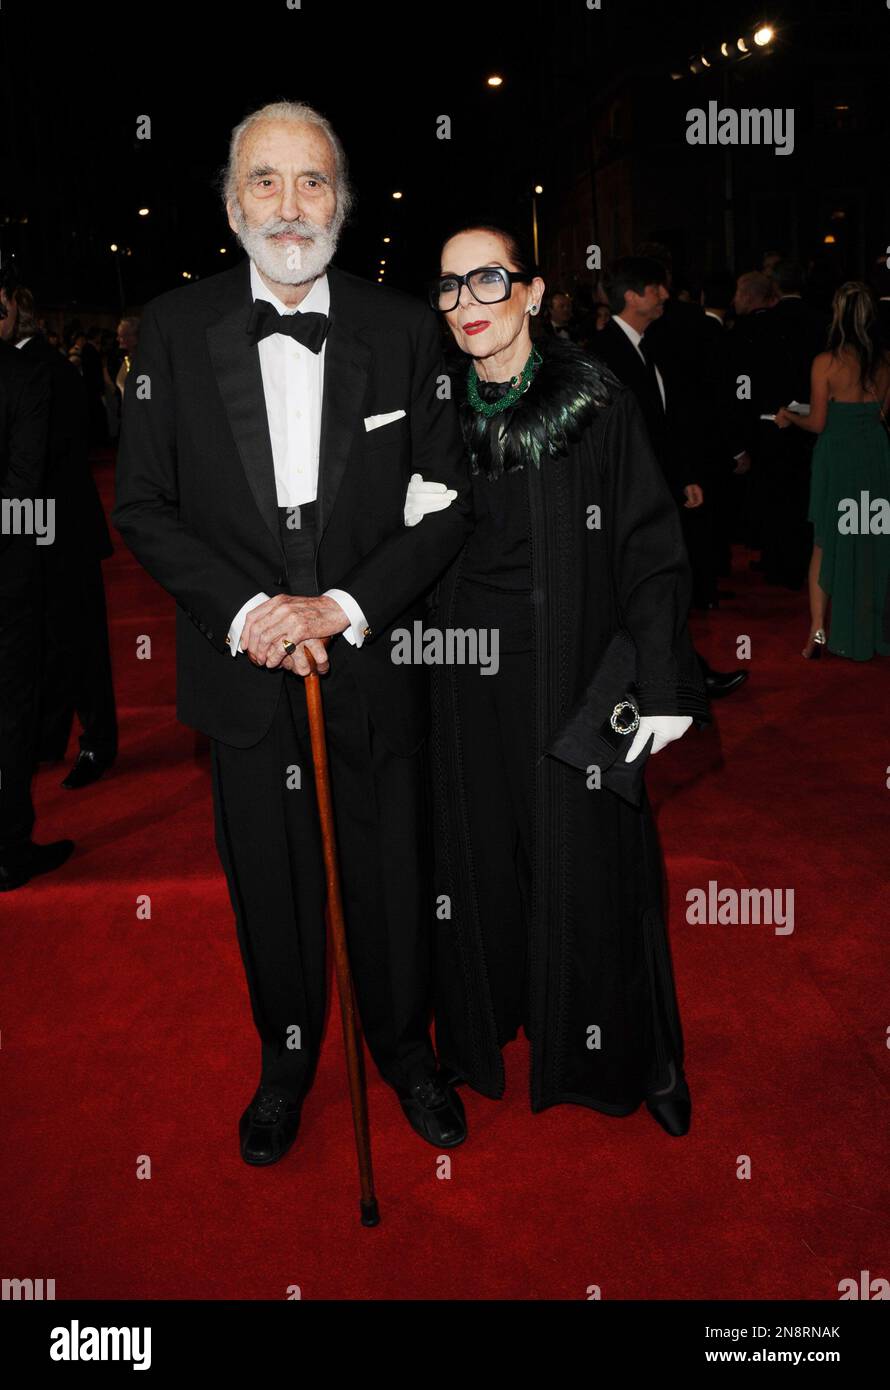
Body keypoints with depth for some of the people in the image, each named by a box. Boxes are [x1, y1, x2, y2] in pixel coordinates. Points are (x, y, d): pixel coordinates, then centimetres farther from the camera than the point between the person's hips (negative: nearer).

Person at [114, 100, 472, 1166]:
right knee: (269, 887, 15)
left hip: (376, 667, 0)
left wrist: (346, 605, -16)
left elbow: (449, 502, -3)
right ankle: (286, 1059, 40)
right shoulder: (173, 329, -1)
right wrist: (245, 611, -15)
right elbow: (142, 506, -2)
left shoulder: (404, 328, -1)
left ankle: (405, 1049, 40)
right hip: (245, 671, 0)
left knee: (393, 878, 14)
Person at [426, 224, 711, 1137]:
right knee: (481, 857, 12)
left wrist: (665, 685, -12)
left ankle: (623, 1057, 25)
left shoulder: (599, 404, -7)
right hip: (468, 683, 4)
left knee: (586, 865, 5)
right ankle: (485, 1028, 33)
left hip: (573, 677, -3)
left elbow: (652, 549, -8)